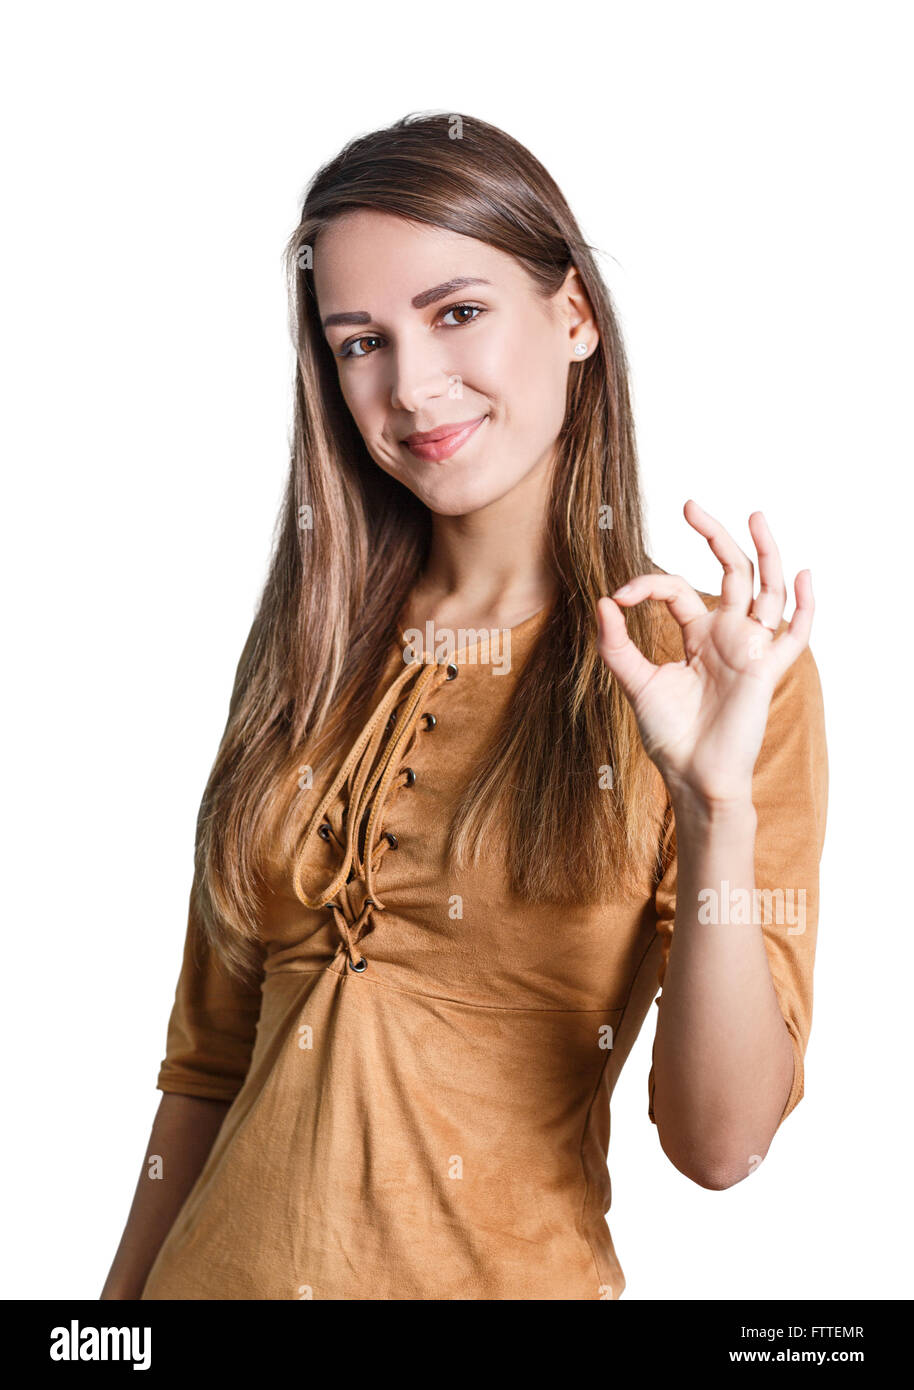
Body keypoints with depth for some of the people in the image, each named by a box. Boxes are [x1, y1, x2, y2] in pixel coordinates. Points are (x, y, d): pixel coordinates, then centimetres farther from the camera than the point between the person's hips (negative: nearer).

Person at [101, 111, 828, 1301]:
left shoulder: (715, 664, -11)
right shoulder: (311, 646, 0)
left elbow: (720, 1145, -17)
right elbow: (213, 1055, 7)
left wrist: (720, 810, -29)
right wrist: (124, 1291, 6)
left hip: (500, 1268, -3)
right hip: (223, 1260, 4)